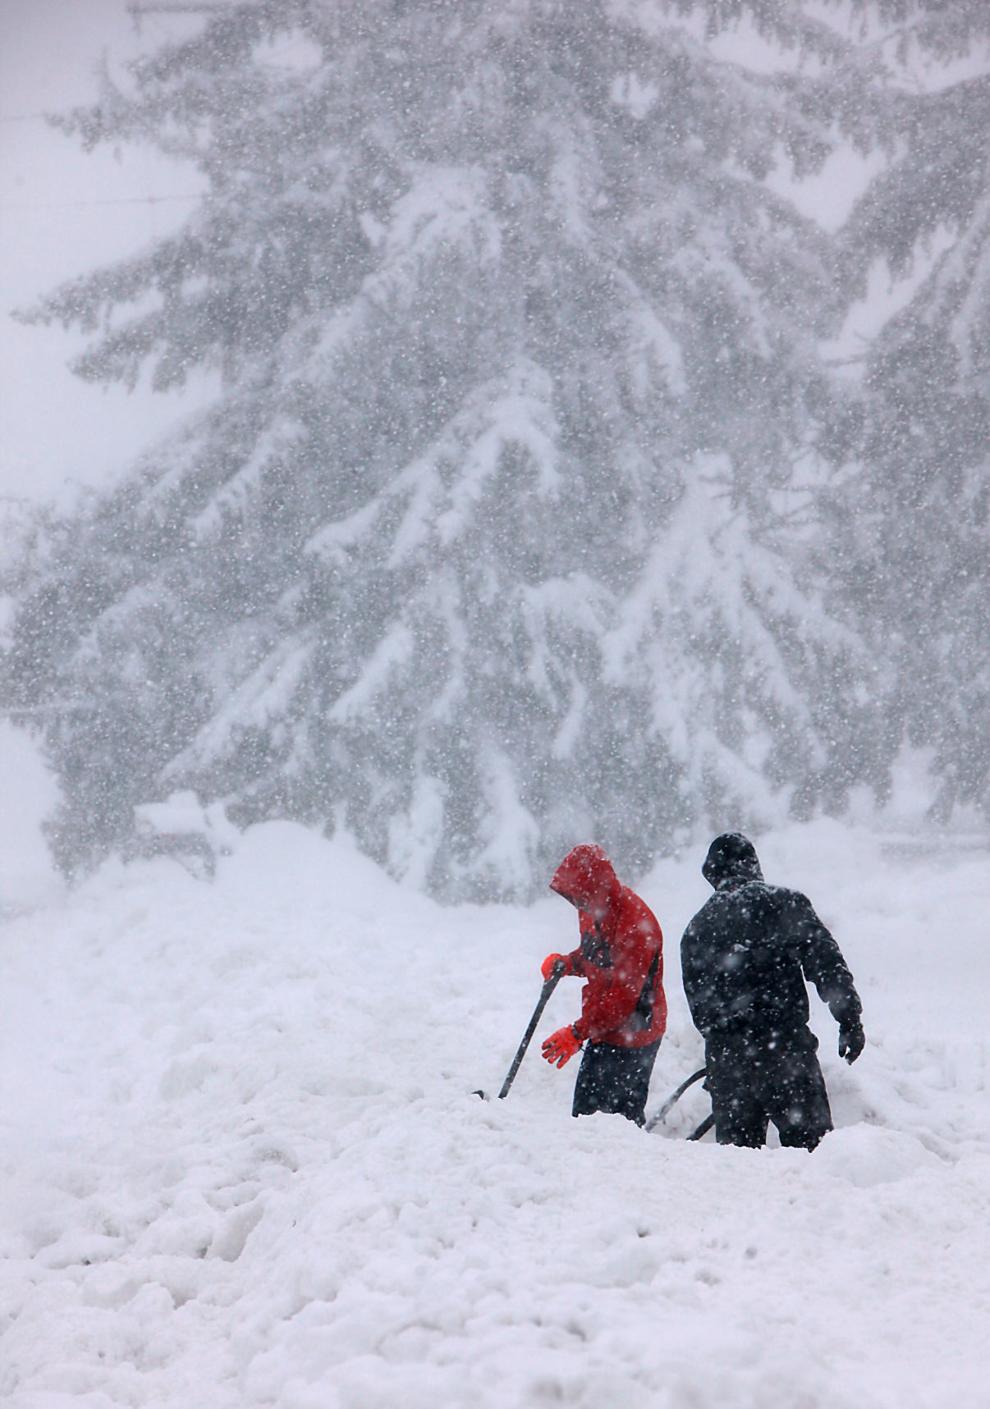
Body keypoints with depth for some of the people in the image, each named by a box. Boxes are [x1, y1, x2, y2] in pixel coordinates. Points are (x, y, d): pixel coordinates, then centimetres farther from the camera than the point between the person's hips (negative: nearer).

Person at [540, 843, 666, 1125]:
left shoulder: (635, 924, -25)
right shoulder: (595, 908, 3)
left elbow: (624, 995, -27)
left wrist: (578, 1033, -28)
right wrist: (566, 963, 0)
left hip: (631, 1038, -9)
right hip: (603, 1030, 9)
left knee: (622, 1114, -8)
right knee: (584, 1110, 13)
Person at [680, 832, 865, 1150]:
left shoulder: (696, 928, 11)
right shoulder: (785, 903, 0)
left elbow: (698, 1007, 14)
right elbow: (826, 963, -6)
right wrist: (850, 1021, -1)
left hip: (724, 1055, 4)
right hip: (785, 1043, -3)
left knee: (735, 1144, 10)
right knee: (809, 1138, -2)